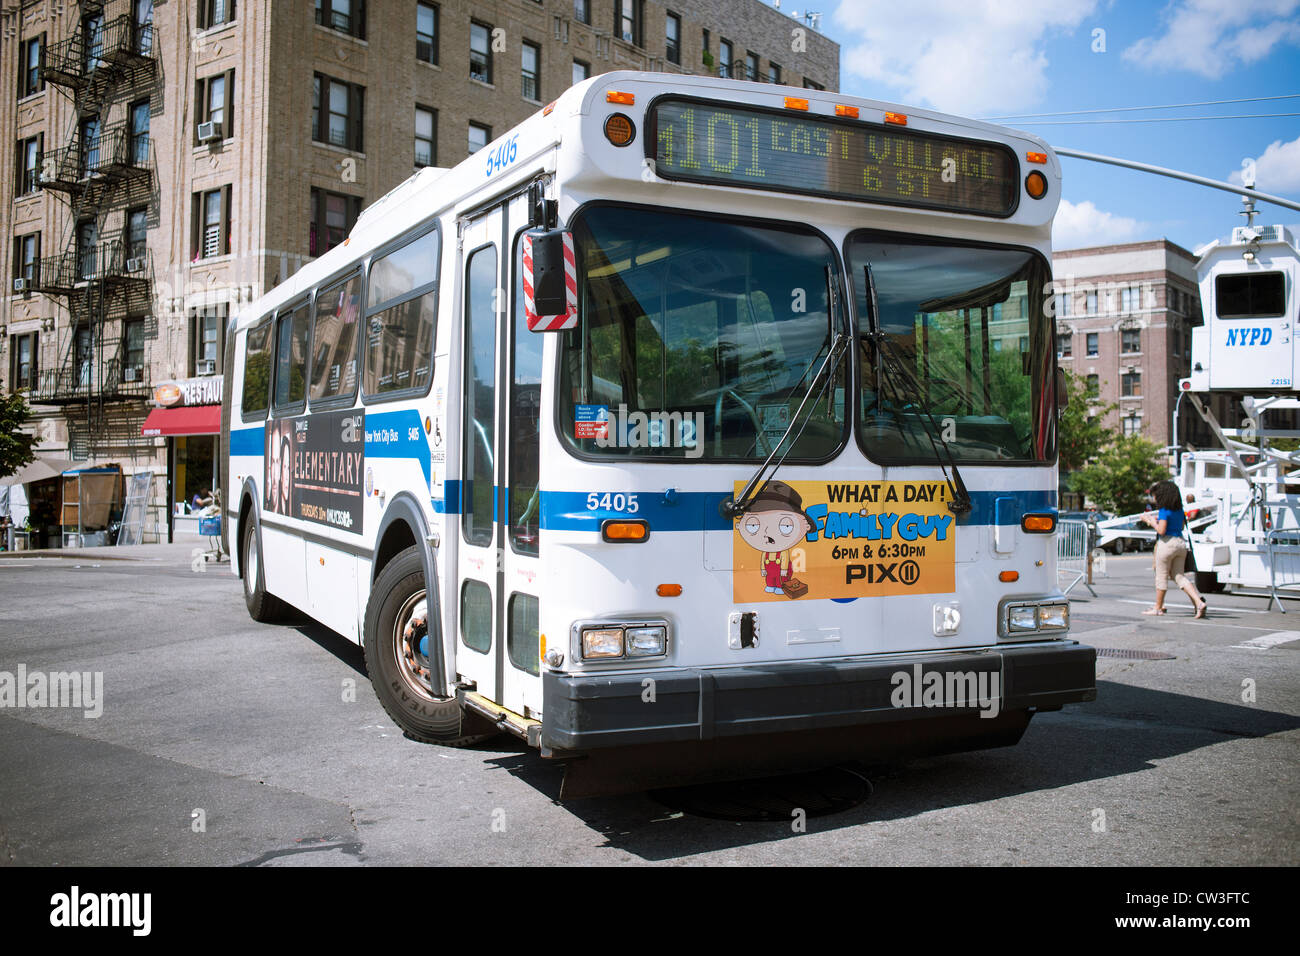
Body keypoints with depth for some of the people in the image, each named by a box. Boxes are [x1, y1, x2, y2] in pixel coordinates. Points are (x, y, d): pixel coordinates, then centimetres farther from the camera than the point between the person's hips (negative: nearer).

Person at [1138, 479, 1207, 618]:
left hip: (1167, 543, -7)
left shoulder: (1164, 510, -12)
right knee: (1179, 576, 9)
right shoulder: (1179, 509, 12)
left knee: (1161, 576, 5)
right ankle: (1199, 602, -8)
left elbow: (1161, 530, -18)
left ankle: (1158, 607, 15)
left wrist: (1152, 522, 0)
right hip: (1181, 543, 7)